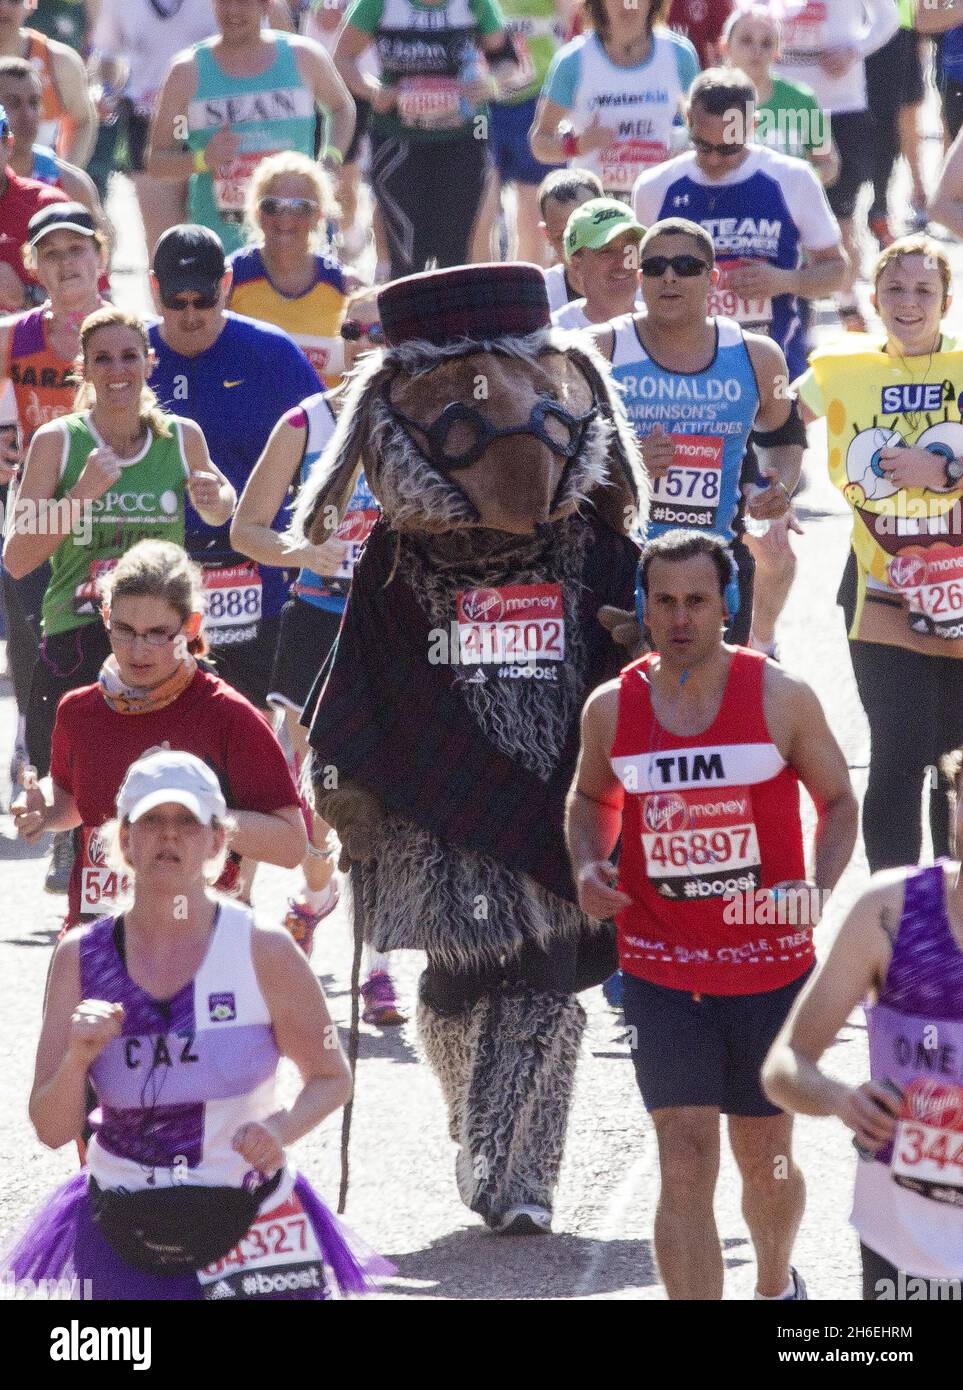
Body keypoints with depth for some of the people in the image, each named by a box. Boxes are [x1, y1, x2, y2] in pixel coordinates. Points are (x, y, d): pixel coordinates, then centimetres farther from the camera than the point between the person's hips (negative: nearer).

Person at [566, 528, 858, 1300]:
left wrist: (818, 888, -13)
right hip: (661, 973, 0)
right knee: (685, 1168, -10)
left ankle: (776, 1284, 45)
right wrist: (587, 865, -3)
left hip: (770, 968, 0)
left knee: (765, 1161, 14)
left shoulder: (781, 698, -6)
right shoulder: (611, 709, -1)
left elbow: (839, 802, 4)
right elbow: (591, 796, 18)